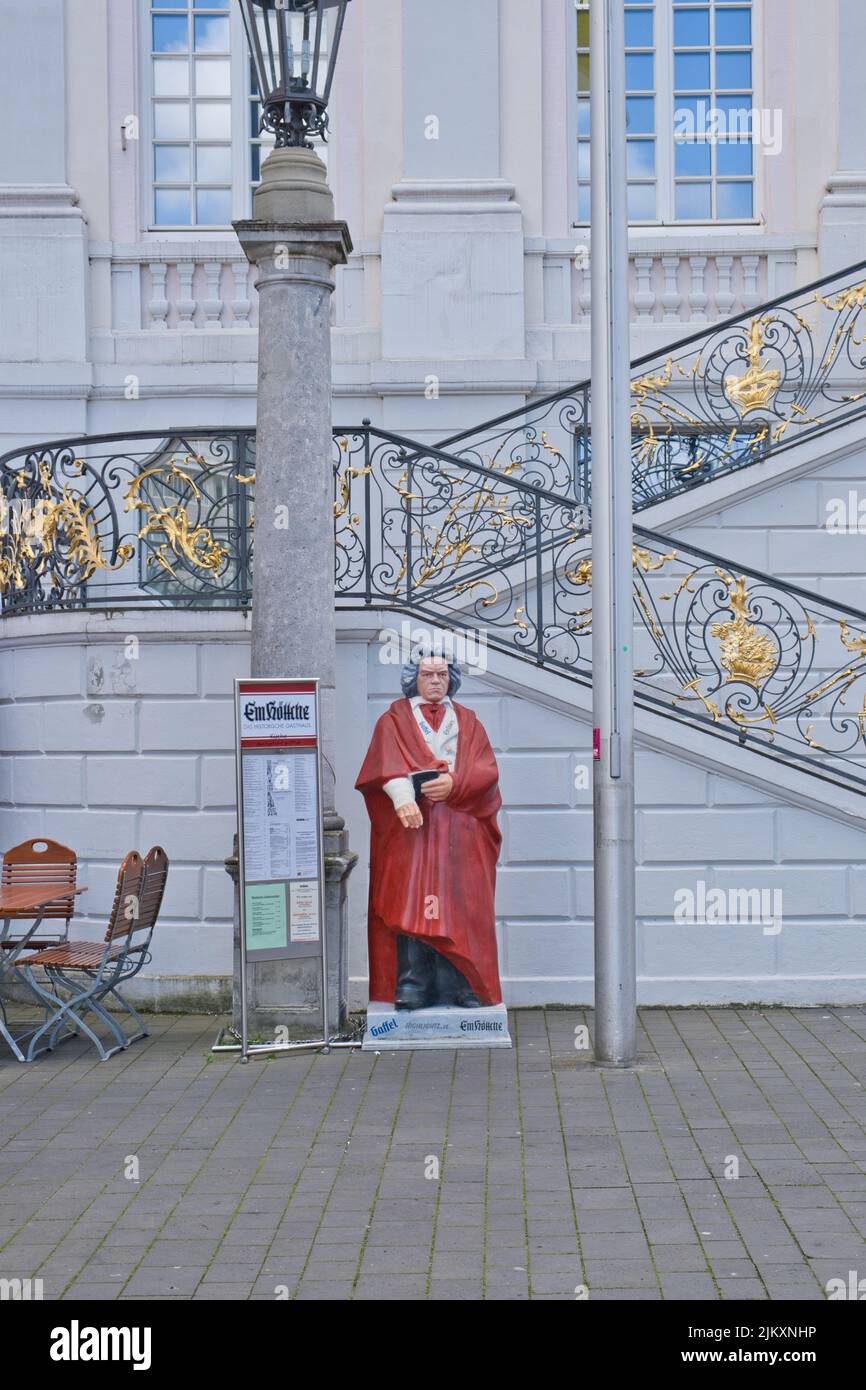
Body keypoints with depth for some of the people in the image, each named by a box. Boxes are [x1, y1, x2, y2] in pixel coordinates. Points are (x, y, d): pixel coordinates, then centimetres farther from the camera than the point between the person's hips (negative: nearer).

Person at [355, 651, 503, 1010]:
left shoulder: (467, 720, 19)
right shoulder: (395, 719, 11)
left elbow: (488, 770, 6)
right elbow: (389, 763, -7)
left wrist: (455, 784, -13)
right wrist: (403, 798, -26)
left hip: (461, 829, 2)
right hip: (412, 825, -2)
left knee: (459, 905, -5)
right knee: (410, 903, -11)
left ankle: (459, 987, -4)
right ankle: (411, 989, -12)